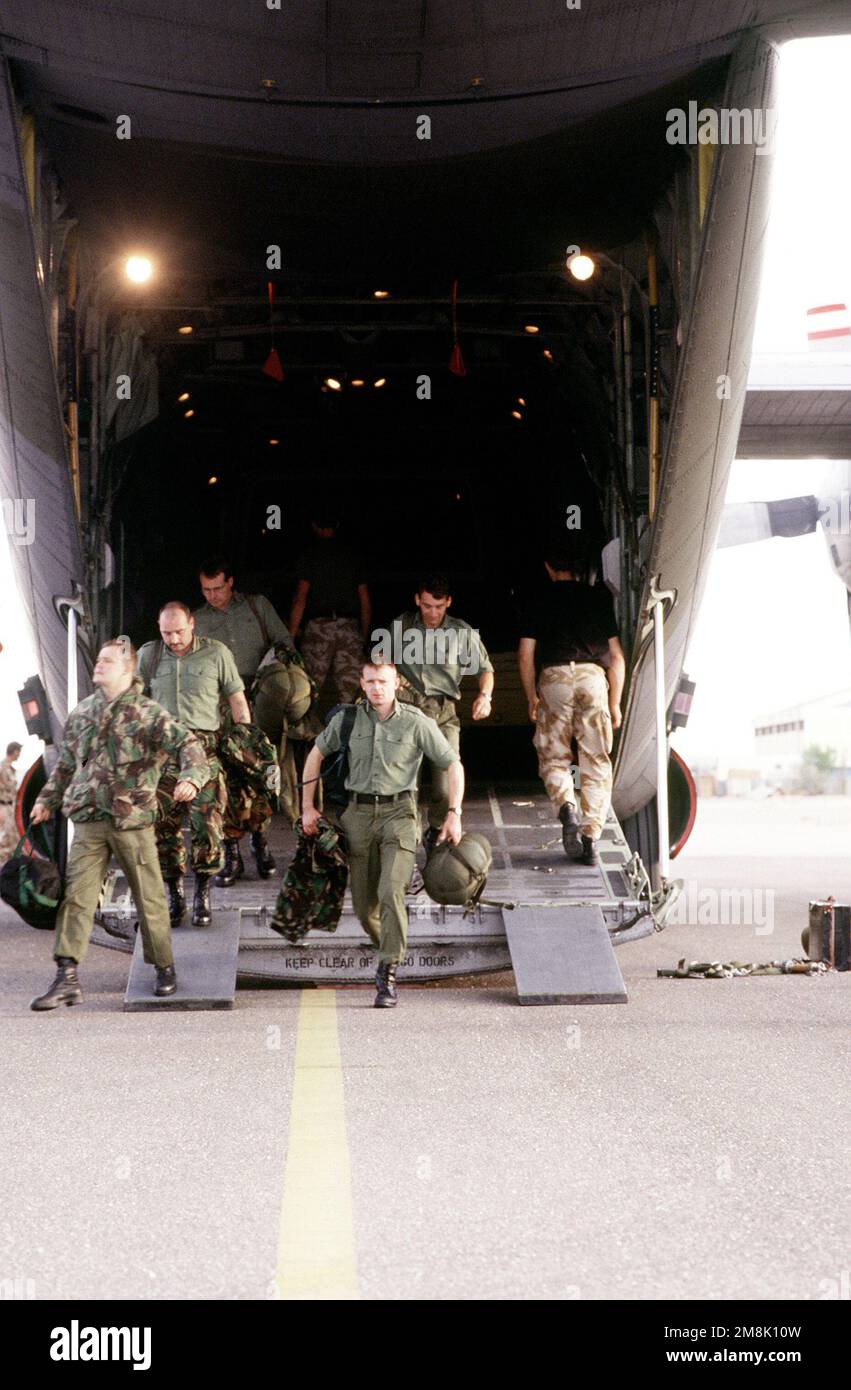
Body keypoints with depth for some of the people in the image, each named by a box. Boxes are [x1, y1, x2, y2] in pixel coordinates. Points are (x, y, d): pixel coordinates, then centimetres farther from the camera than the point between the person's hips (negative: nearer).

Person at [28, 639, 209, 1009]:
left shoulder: (148, 713, -3)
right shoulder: (82, 712, 13)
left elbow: (187, 745, -11)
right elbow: (66, 761, 25)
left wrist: (191, 778, -29)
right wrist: (48, 798, 26)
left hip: (133, 820, -3)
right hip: (88, 821, 4)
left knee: (148, 898, 6)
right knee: (75, 895, -5)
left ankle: (164, 967, 23)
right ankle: (67, 978, -5)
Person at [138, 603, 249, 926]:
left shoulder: (216, 653, 4)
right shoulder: (148, 655, 11)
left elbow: (237, 701, 8)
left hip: (204, 749, -2)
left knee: (207, 823, -8)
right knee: (163, 825, 1)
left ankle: (202, 897, 3)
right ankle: (174, 896, 14)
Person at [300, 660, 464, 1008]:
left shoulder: (416, 722, -4)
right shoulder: (348, 718, 3)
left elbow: (454, 765, 2)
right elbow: (316, 754, 17)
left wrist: (454, 814, -4)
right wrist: (308, 806, 13)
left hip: (398, 812, -3)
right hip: (358, 813, 3)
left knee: (391, 891, -22)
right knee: (364, 905, 7)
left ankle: (387, 973, -16)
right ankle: (390, 950, 35)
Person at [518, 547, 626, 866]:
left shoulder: (540, 603, 10)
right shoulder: (599, 599, 14)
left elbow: (525, 656, 5)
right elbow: (616, 657, 12)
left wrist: (532, 698, 16)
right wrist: (615, 703, 18)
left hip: (554, 678, -1)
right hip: (593, 676, 1)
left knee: (553, 757, 12)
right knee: (596, 762, 5)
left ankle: (566, 808, -16)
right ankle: (590, 840, 0)